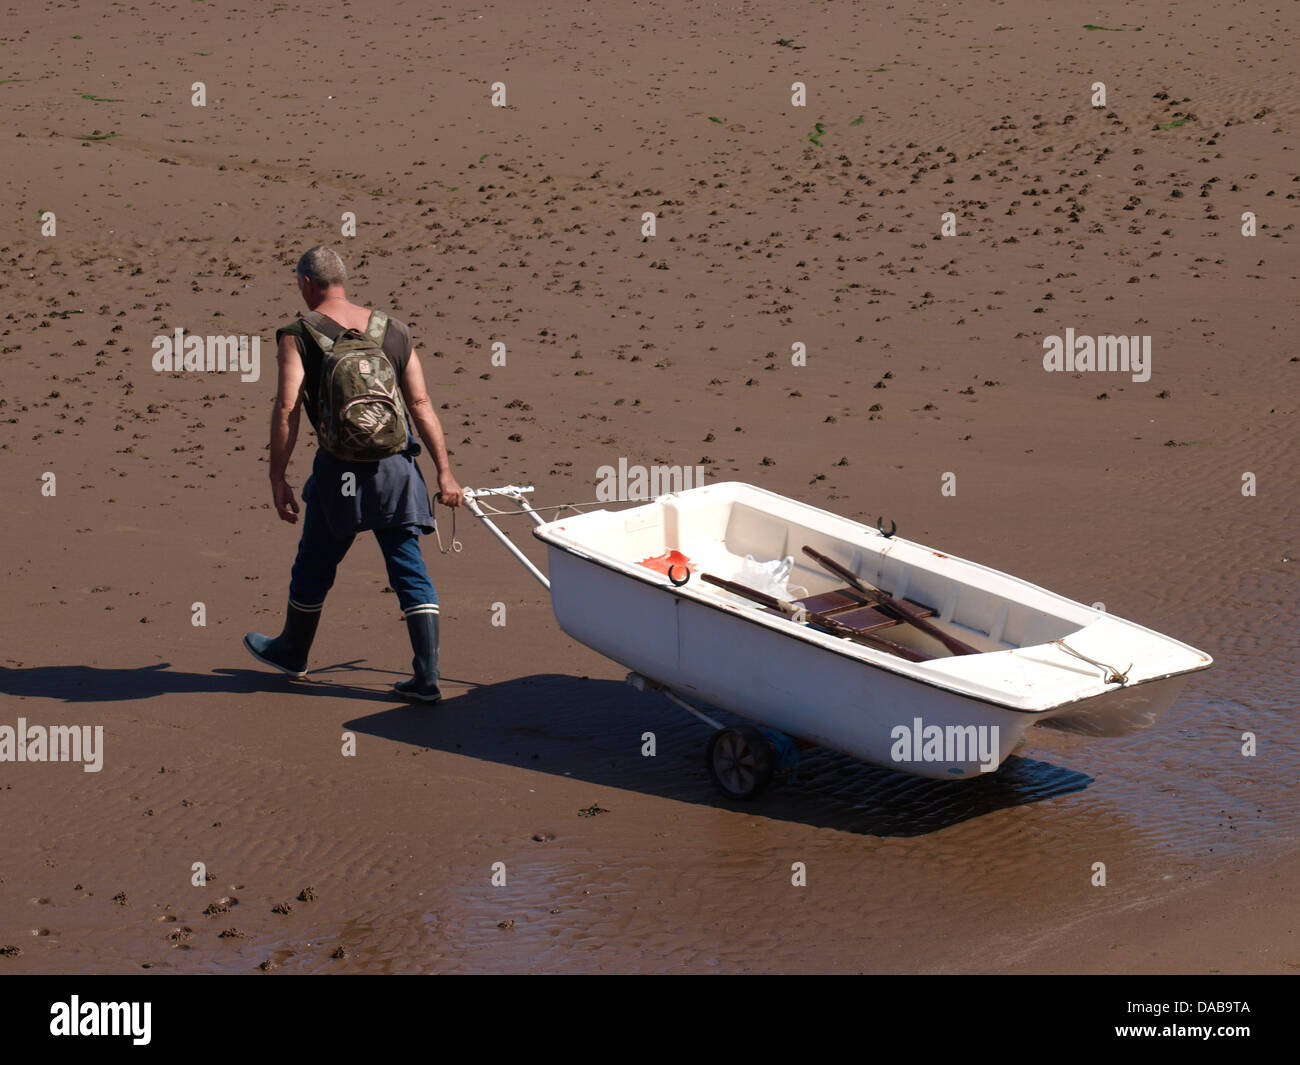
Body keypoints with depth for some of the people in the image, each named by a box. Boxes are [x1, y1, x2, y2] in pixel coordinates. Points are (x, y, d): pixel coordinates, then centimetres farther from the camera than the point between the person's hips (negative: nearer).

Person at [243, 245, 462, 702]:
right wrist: (444, 473, 6)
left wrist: (278, 478, -8)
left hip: (342, 468, -3)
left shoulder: (298, 335, -1)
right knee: (410, 569, 6)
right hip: (397, 464, 3)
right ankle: (427, 677, 1)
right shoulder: (393, 331, 11)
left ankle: (292, 651, 38)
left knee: (315, 565, 17)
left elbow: (287, 408, -11)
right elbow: (421, 404, 6)